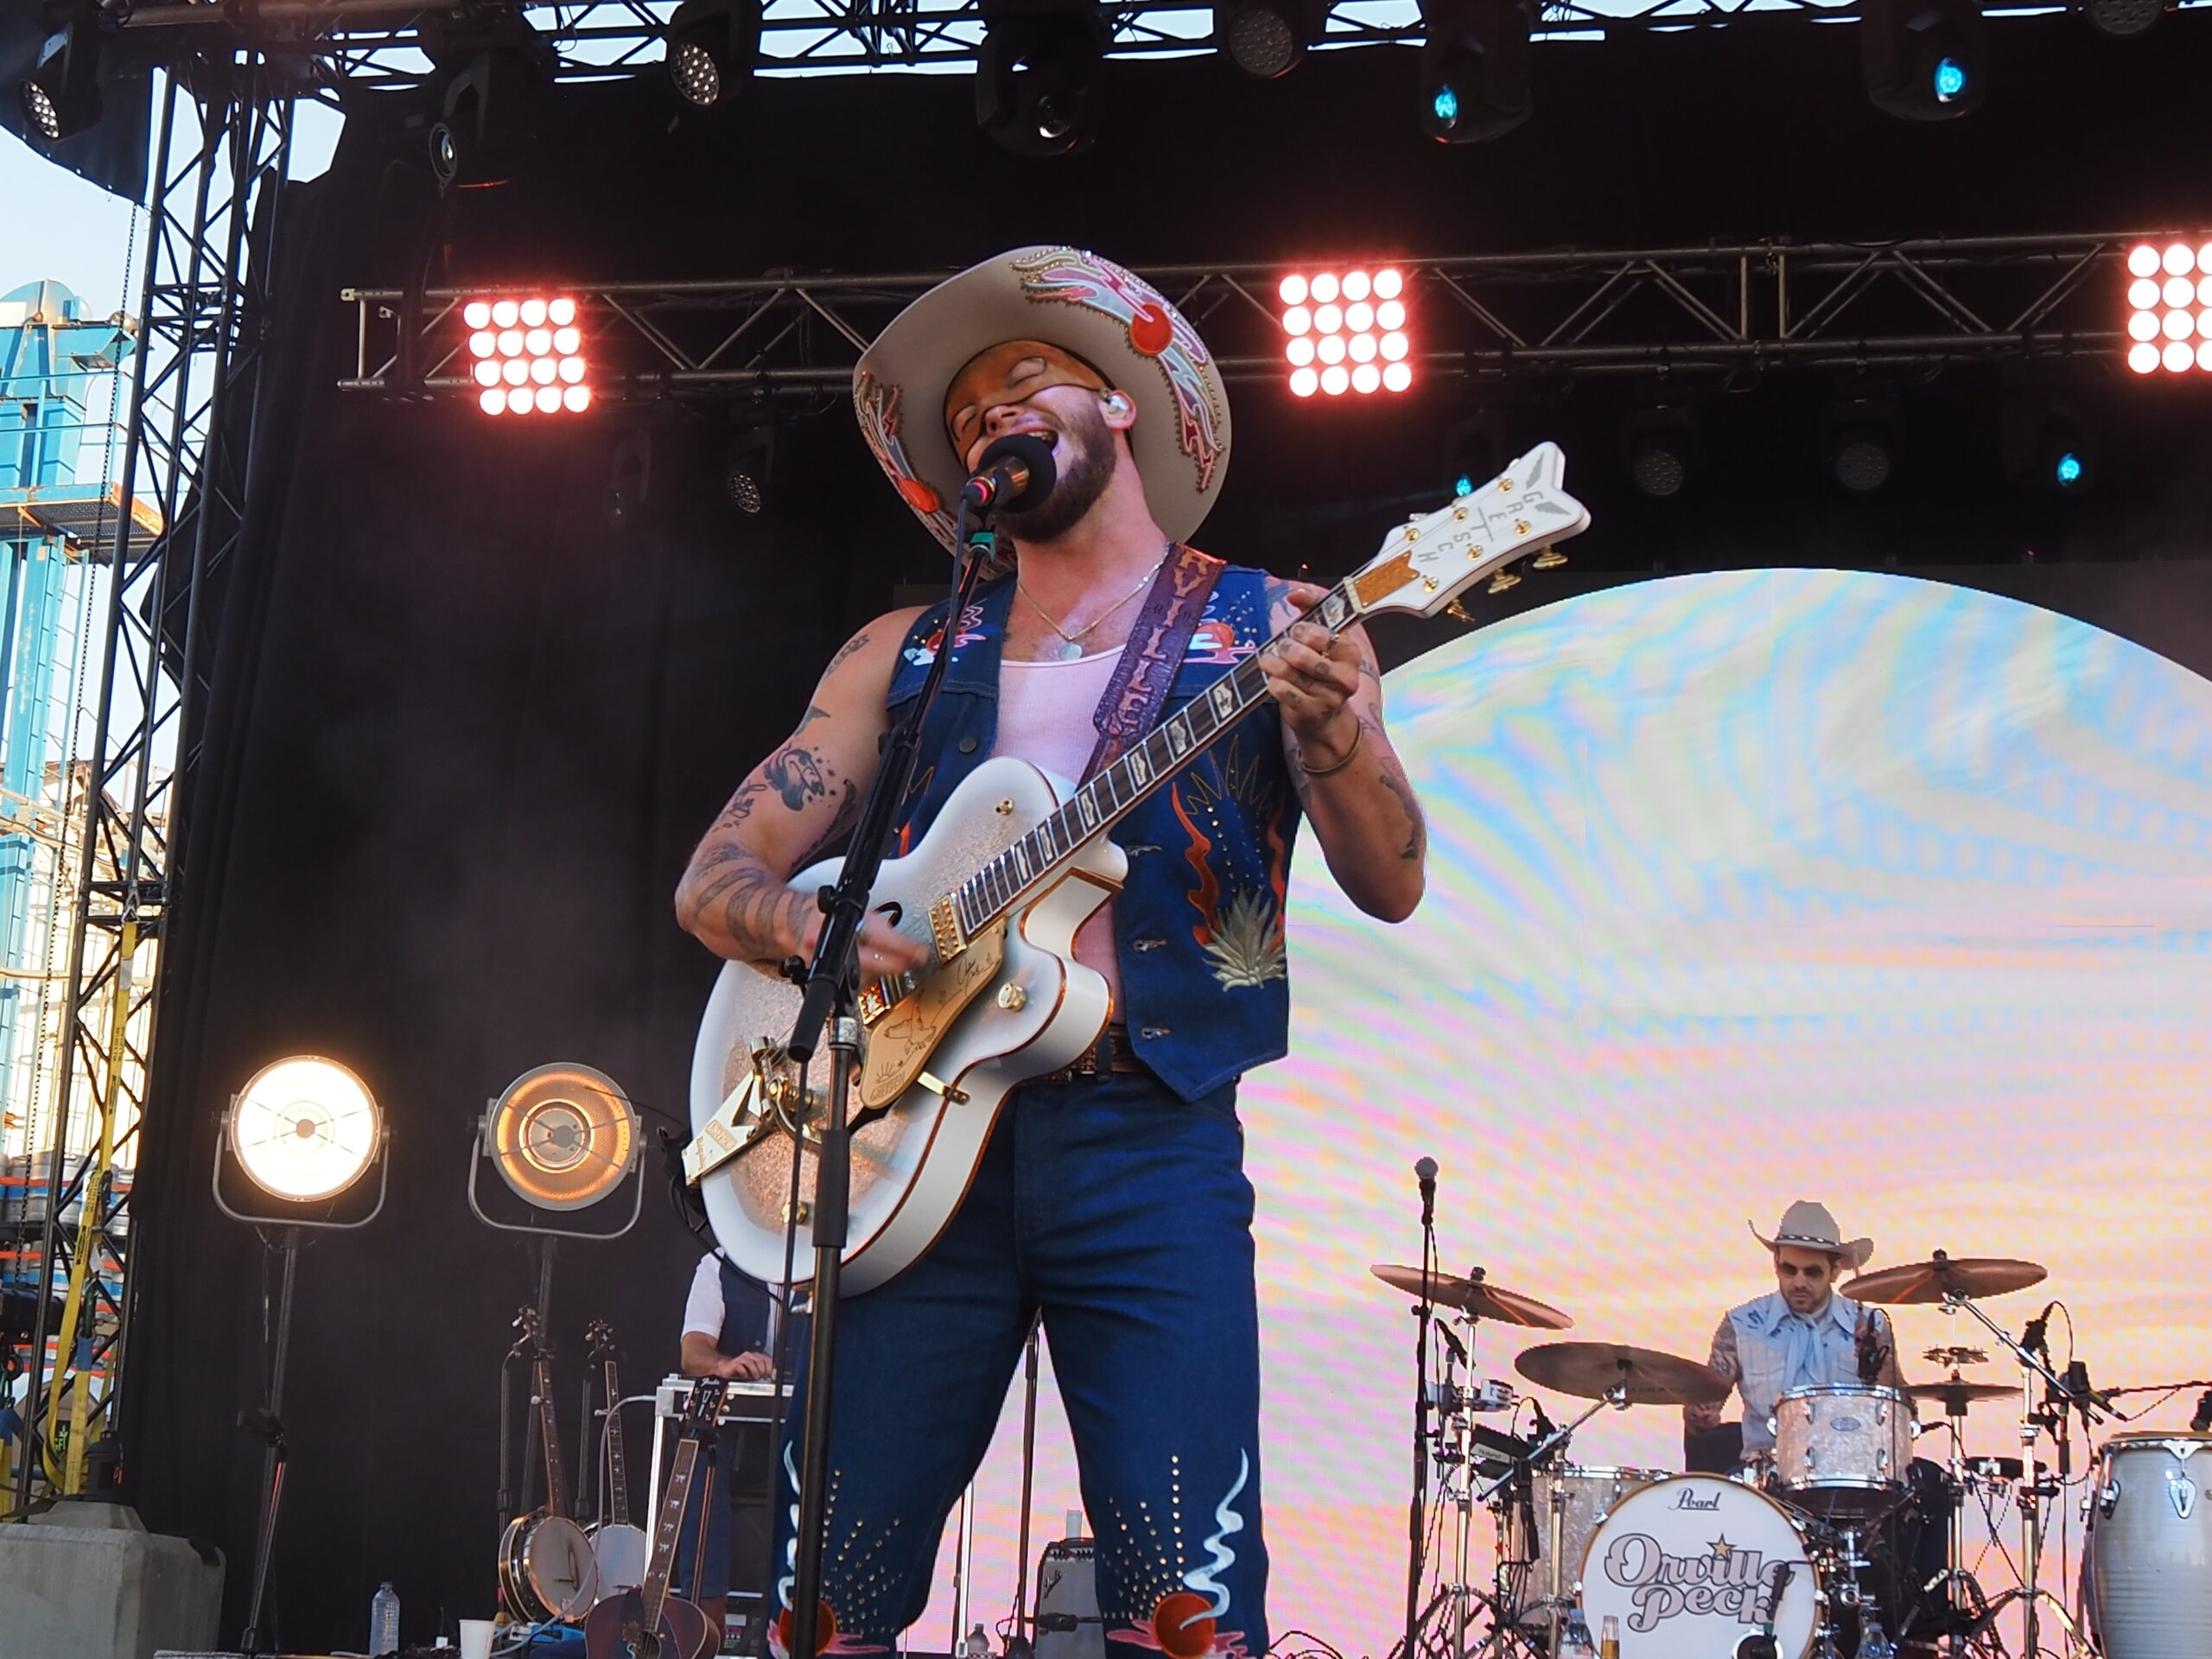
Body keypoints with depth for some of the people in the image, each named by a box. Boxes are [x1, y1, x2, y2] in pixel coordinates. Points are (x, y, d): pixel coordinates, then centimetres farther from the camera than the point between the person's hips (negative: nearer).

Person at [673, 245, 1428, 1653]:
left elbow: (1390, 885, -2)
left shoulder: (1265, 628, 9)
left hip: (1149, 1134, -3)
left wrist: (1329, 722, -22)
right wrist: (816, 928, -8)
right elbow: (716, 876, 15)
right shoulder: (905, 653, 17)